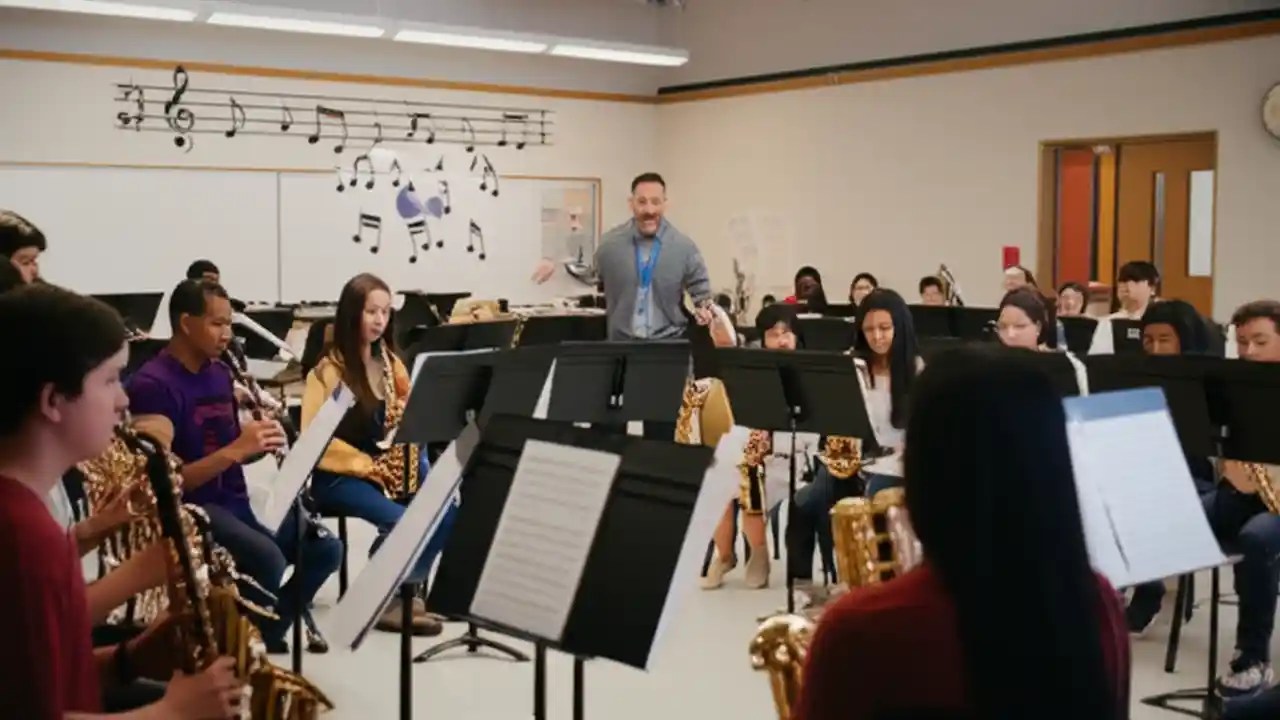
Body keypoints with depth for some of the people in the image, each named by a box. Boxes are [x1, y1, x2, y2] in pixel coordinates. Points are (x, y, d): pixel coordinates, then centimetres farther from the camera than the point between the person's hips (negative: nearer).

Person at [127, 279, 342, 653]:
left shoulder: (220, 373, 10)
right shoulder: (151, 386, -15)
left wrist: (261, 444, -7)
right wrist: (235, 450, -26)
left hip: (235, 497, 8)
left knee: (326, 549, -7)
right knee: (268, 558, -31)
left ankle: (271, 627, 14)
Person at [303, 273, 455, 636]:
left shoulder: (390, 362, 12)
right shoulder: (329, 370, -9)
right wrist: (366, 464, -20)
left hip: (389, 468, 6)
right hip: (340, 476, -6)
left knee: (445, 509, -19)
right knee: (400, 520, -30)